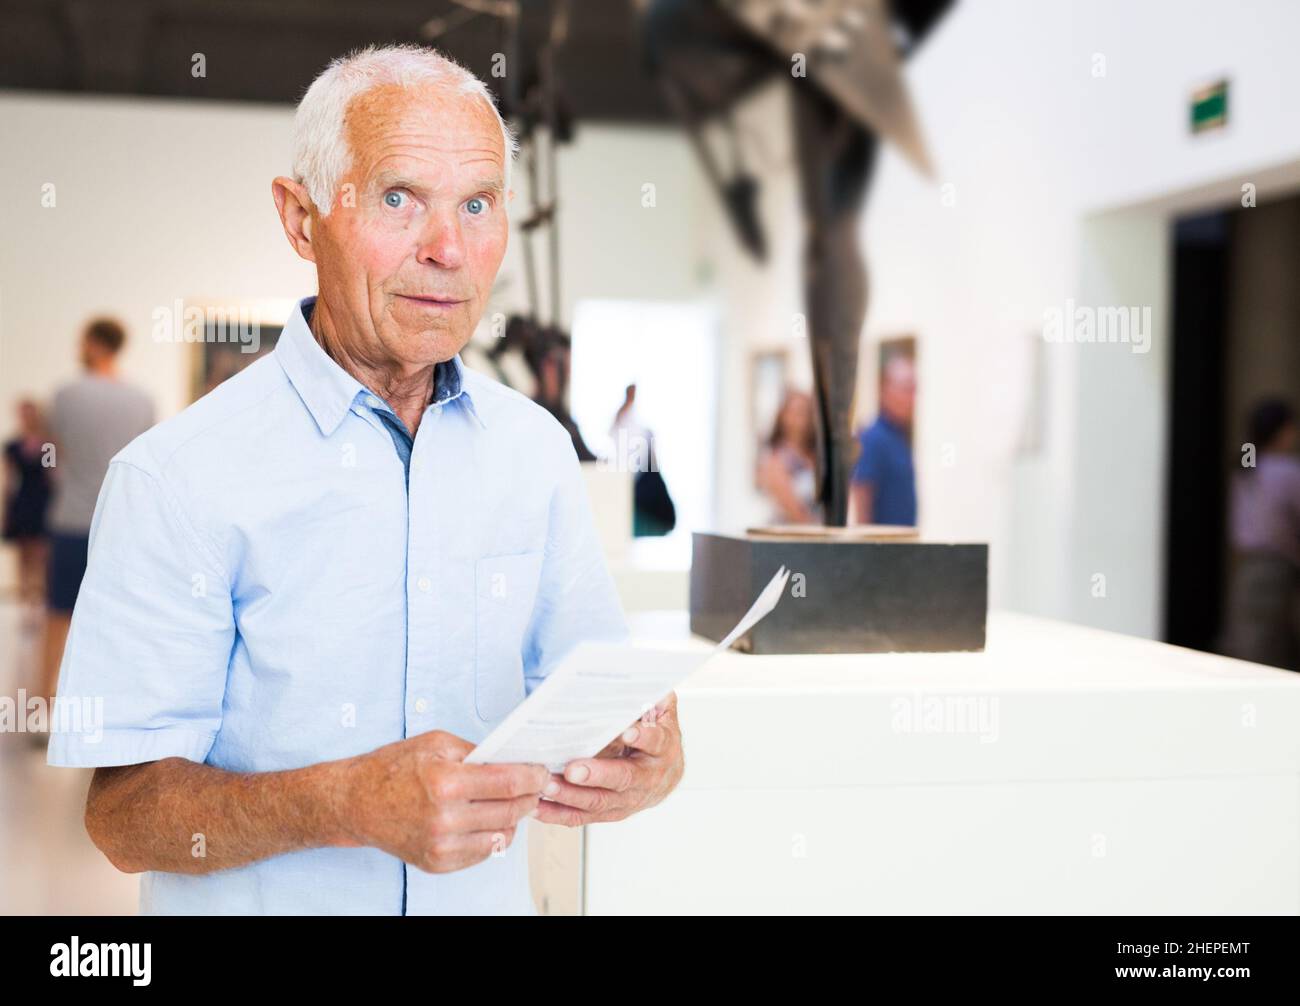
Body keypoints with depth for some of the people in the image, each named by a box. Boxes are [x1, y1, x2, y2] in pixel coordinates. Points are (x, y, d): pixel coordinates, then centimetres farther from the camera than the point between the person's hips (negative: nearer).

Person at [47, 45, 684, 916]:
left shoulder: (536, 450, 0)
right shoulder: (178, 479, -15)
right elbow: (123, 811, -16)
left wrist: (649, 757, -18)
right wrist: (348, 803, -30)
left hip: (489, 894, 4)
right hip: (263, 904, -3)